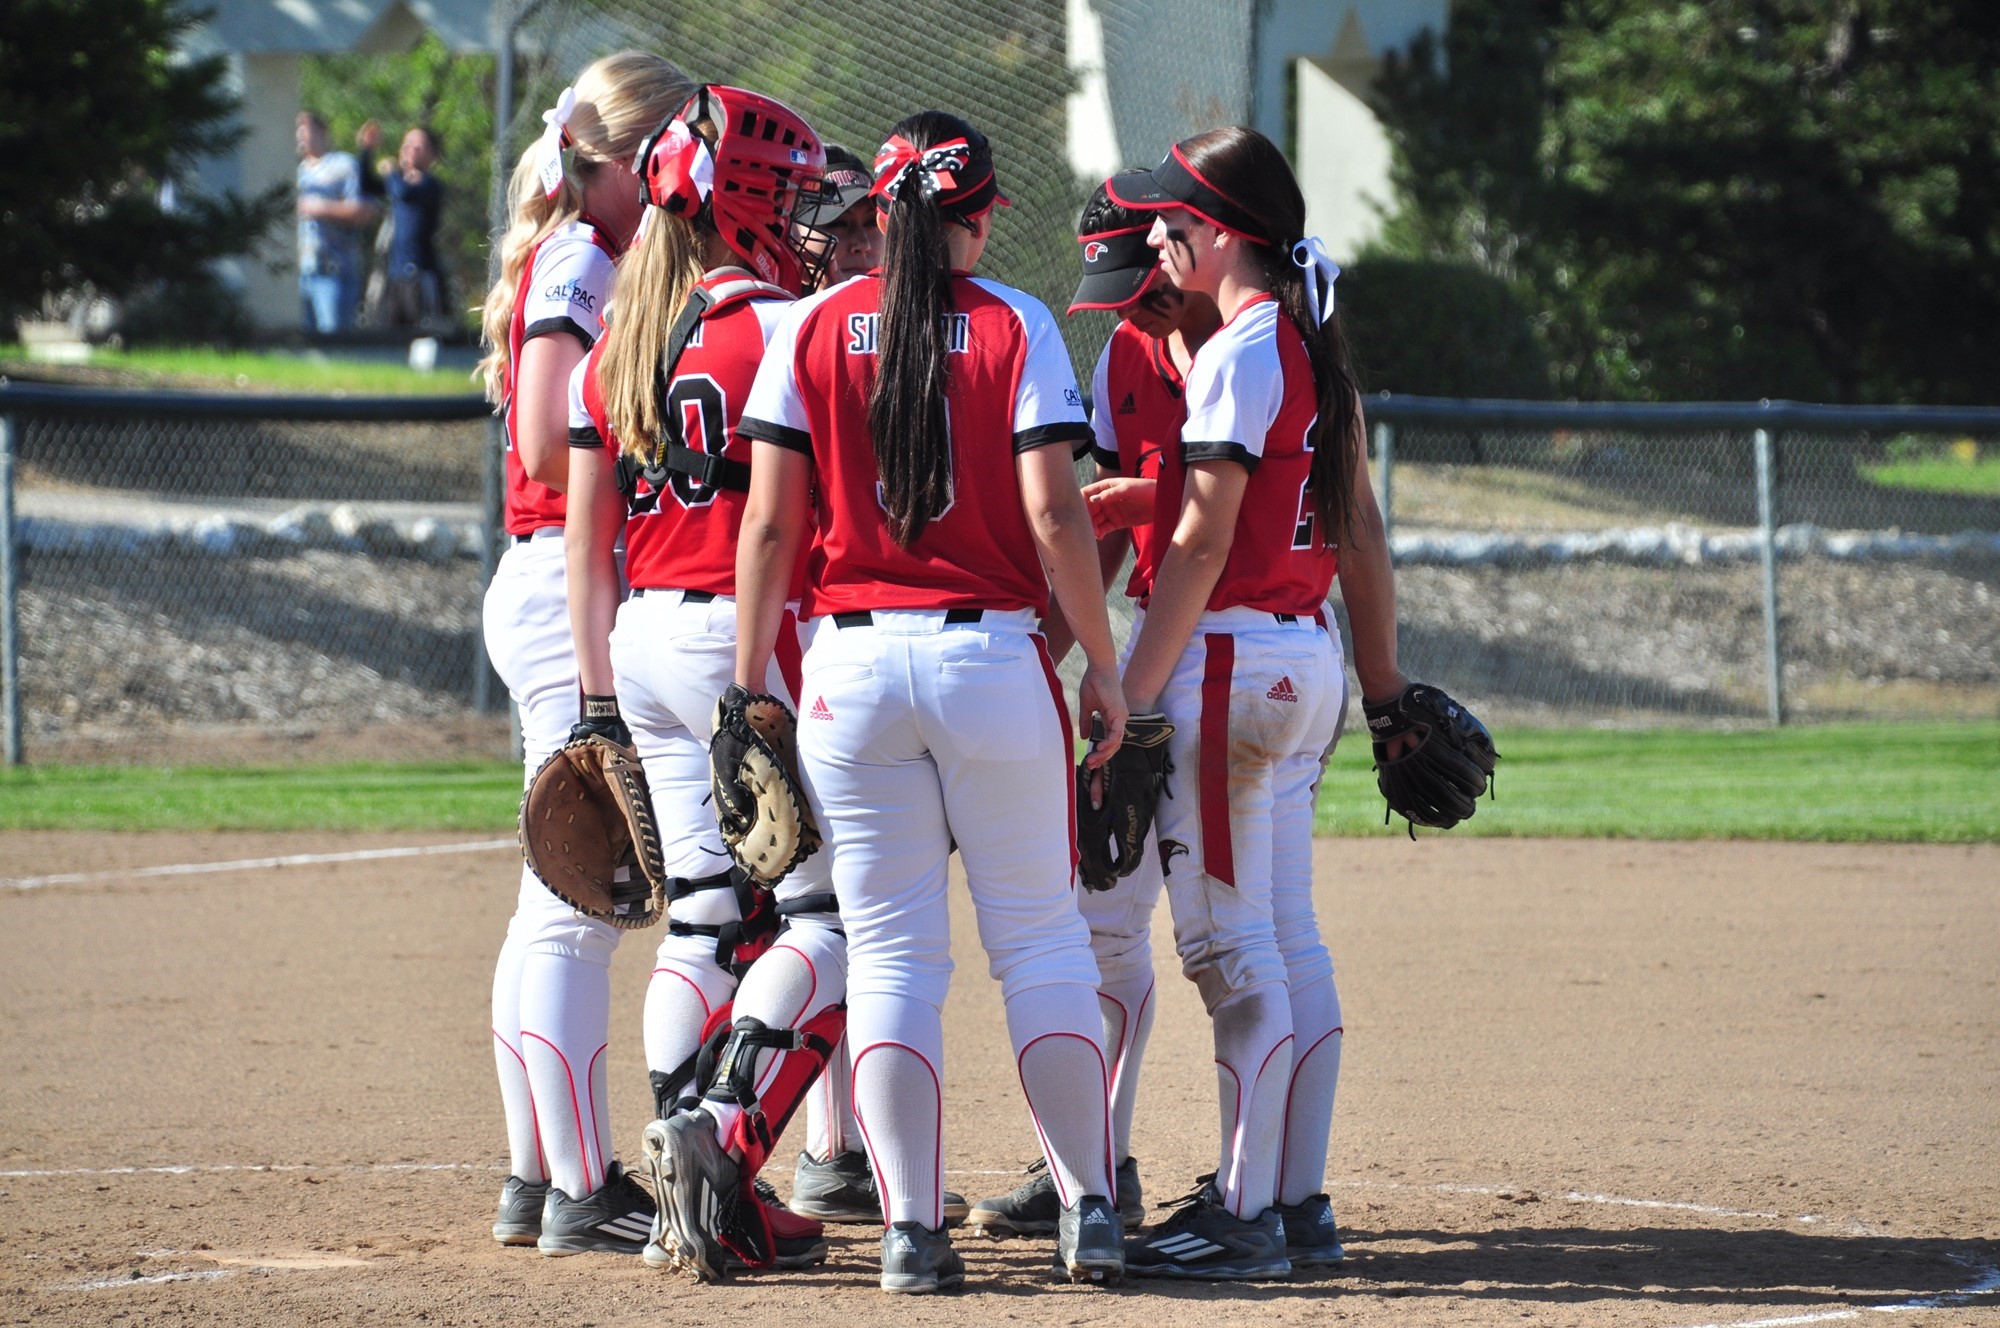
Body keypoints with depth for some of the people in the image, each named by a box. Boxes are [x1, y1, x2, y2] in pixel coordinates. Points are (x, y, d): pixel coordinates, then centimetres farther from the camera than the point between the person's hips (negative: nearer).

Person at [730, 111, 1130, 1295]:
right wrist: (1104, 665, -1)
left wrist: (751, 685, 5)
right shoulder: (1016, 329, -2)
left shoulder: (813, 331, 3)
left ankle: (912, 1229, 0)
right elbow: (1053, 511, -8)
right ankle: (1090, 1211, 9)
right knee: (1041, 937, 8)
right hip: (992, 658, -1)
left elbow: (771, 522, 0)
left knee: (890, 951, 4)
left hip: (851, 662, 1)